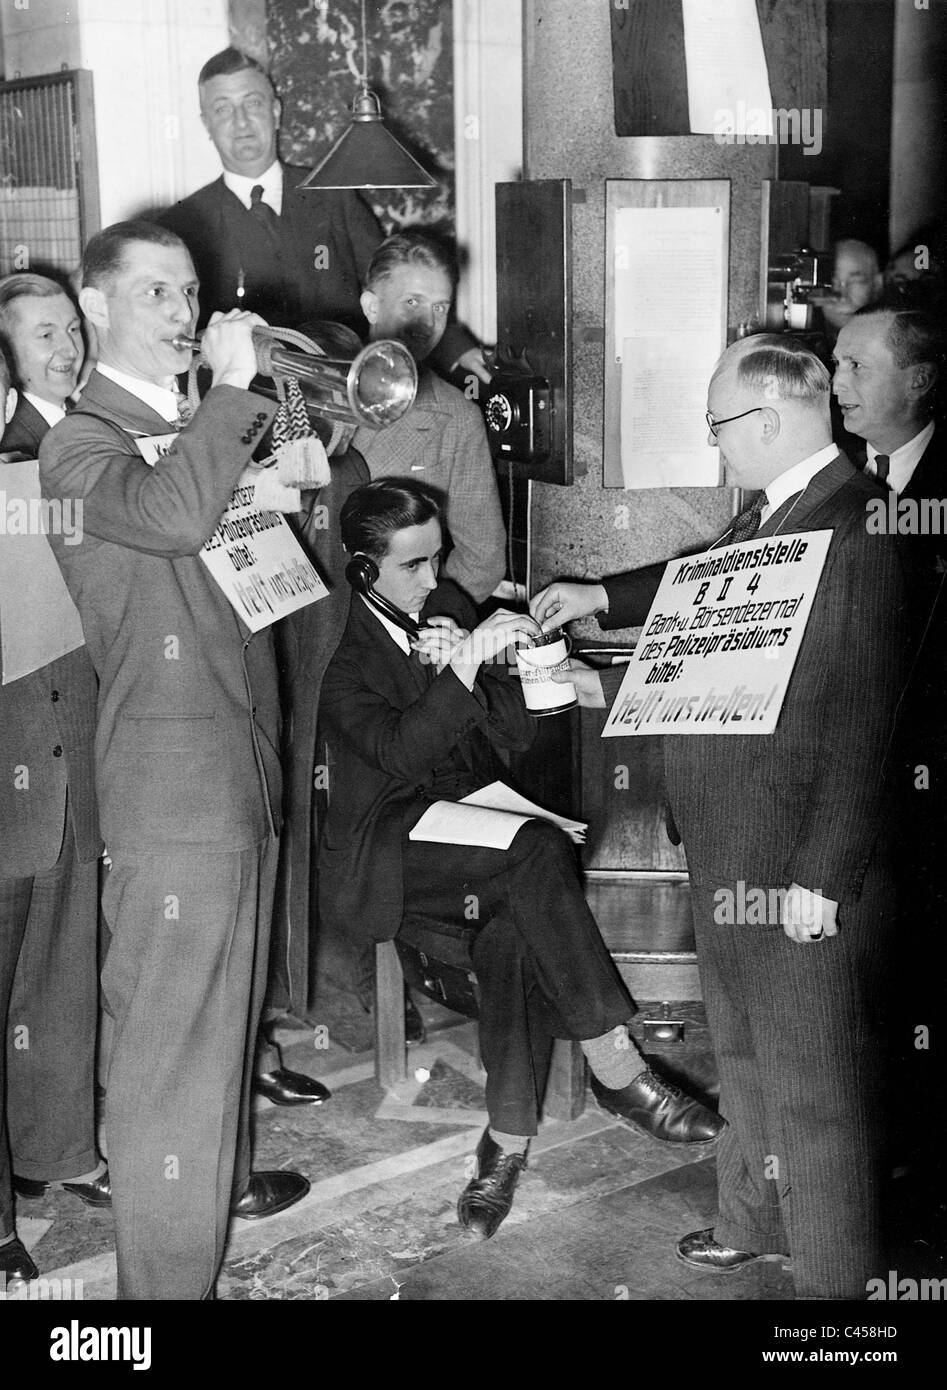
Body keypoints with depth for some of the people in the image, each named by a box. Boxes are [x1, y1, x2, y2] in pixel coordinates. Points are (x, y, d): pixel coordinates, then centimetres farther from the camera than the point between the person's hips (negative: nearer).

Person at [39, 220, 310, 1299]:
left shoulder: (193, 433, 19)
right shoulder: (80, 443, -8)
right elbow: (171, 518, -29)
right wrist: (231, 386, -21)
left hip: (241, 770, 9)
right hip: (171, 777, -9)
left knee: (230, 1000, 22)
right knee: (172, 1033, -5)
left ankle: (218, 1178, 41)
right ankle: (166, 1271, 4)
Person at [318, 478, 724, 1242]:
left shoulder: (453, 612, 12)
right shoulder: (338, 649, -6)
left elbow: (519, 731, 7)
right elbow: (396, 751, -23)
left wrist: (467, 667, -11)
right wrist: (465, 663, -32)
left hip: (473, 826, 5)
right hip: (387, 850, -5)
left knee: (516, 928, -29)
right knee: (538, 848, -32)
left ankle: (509, 1139, -24)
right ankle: (617, 1070, -28)